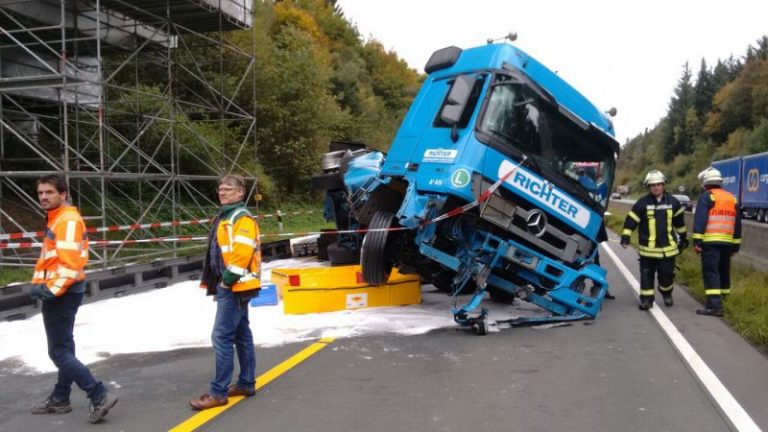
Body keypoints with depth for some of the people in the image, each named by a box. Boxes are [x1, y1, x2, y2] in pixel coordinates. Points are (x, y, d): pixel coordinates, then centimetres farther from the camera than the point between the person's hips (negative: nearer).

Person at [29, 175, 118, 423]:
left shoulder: (68, 220, -17)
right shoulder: (57, 218, 16)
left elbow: (70, 262, -25)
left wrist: (52, 290, -23)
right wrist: (42, 284, 11)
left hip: (62, 294, -10)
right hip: (59, 292, 10)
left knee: (59, 352, -7)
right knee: (64, 347, 17)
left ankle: (99, 396, -9)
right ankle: (59, 400, 29)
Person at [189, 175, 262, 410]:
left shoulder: (242, 218, -14)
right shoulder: (225, 217, 17)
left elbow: (243, 253, -25)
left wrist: (228, 280, -19)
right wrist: (218, 281, 16)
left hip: (235, 287, -10)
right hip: (231, 286, 10)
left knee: (222, 337, -9)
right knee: (241, 334, 14)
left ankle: (218, 392, -3)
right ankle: (246, 383, 23)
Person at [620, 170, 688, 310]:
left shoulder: (673, 202, 4)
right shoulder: (642, 203, -6)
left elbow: (679, 221, 17)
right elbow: (631, 220, -7)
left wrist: (683, 238, 23)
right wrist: (625, 237, -15)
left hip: (668, 247, 2)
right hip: (648, 248, -2)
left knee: (667, 274, 8)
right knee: (646, 275, 2)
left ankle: (667, 294, 33)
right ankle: (646, 299, 12)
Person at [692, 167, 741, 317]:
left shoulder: (706, 197, -3)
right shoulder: (732, 198, 17)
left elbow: (700, 220, -13)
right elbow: (737, 224, 20)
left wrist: (697, 241, -15)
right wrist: (736, 245, 24)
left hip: (710, 242, -7)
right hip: (727, 242, 7)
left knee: (711, 272, -8)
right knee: (723, 271, 18)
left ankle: (714, 306, -16)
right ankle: (720, 300, 30)